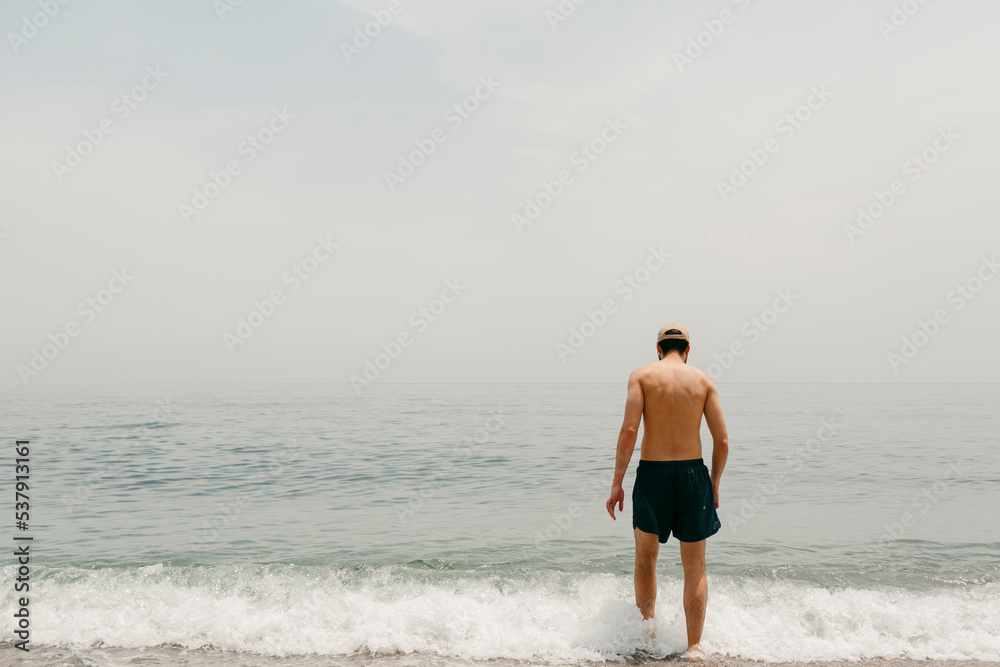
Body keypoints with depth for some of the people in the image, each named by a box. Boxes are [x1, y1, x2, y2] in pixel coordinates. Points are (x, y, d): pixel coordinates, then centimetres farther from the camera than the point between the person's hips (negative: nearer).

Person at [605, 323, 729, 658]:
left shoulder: (641, 375, -1)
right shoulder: (703, 380, 4)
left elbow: (629, 431, -11)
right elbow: (722, 442, 0)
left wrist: (616, 483, -5)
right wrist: (714, 485, 14)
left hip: (652, 472, -1)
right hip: (693, 472, 1)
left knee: (645, 557, 19)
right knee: (695, 567, 11)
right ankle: (694, 646, 9)